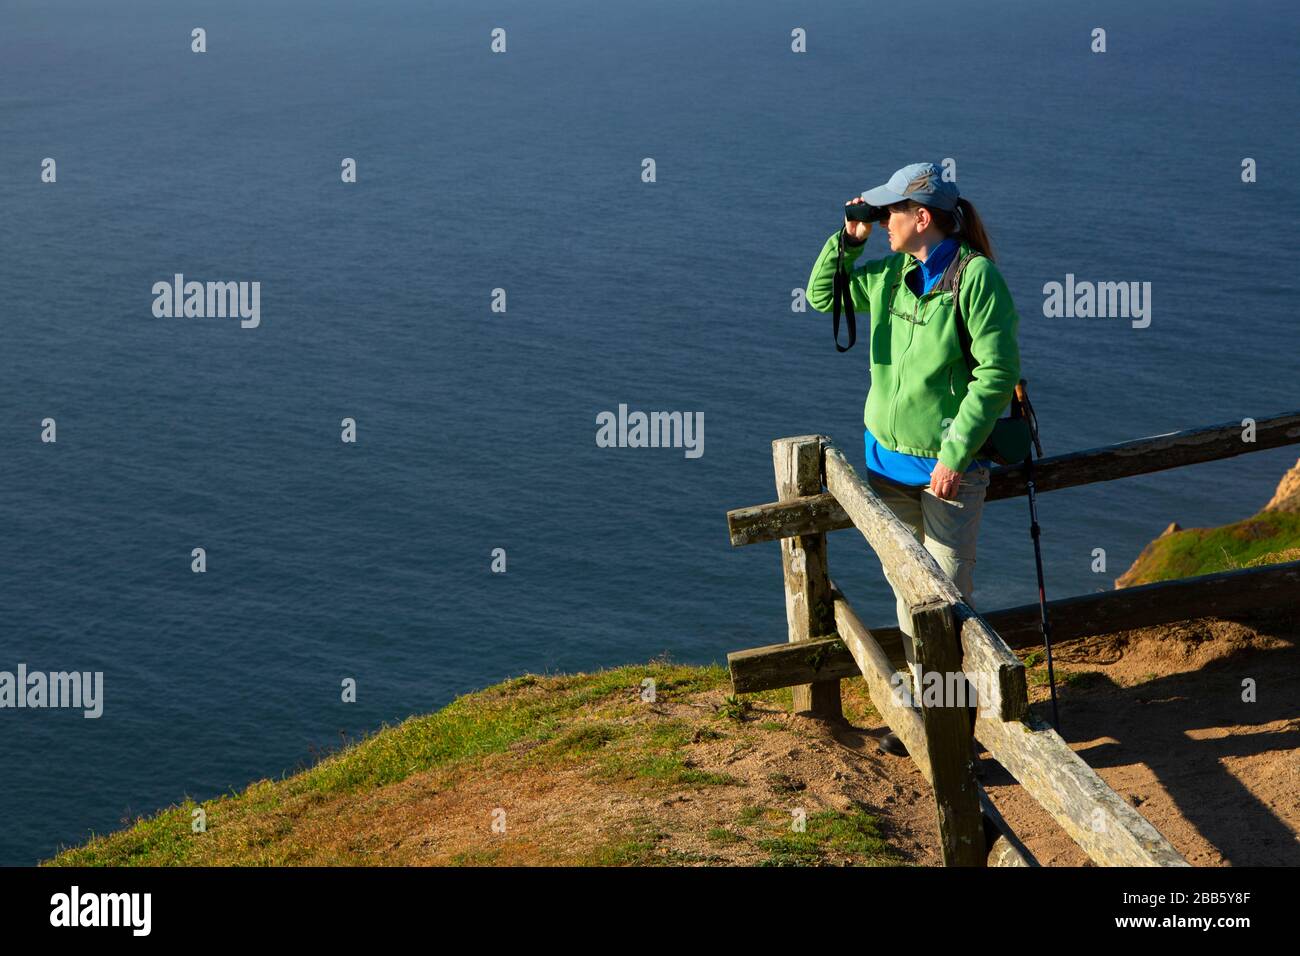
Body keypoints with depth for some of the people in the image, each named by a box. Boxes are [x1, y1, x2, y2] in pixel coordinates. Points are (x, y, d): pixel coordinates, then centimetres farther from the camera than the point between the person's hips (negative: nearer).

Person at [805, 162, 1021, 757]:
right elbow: (821, 295, 21)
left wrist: (956, 455, -19)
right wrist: (849, 239, 5)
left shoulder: (975, 275, -14)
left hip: (949, 463, -7)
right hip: (888, 456, 7)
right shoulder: (891, 274, 6)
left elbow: (999, 371, -17)